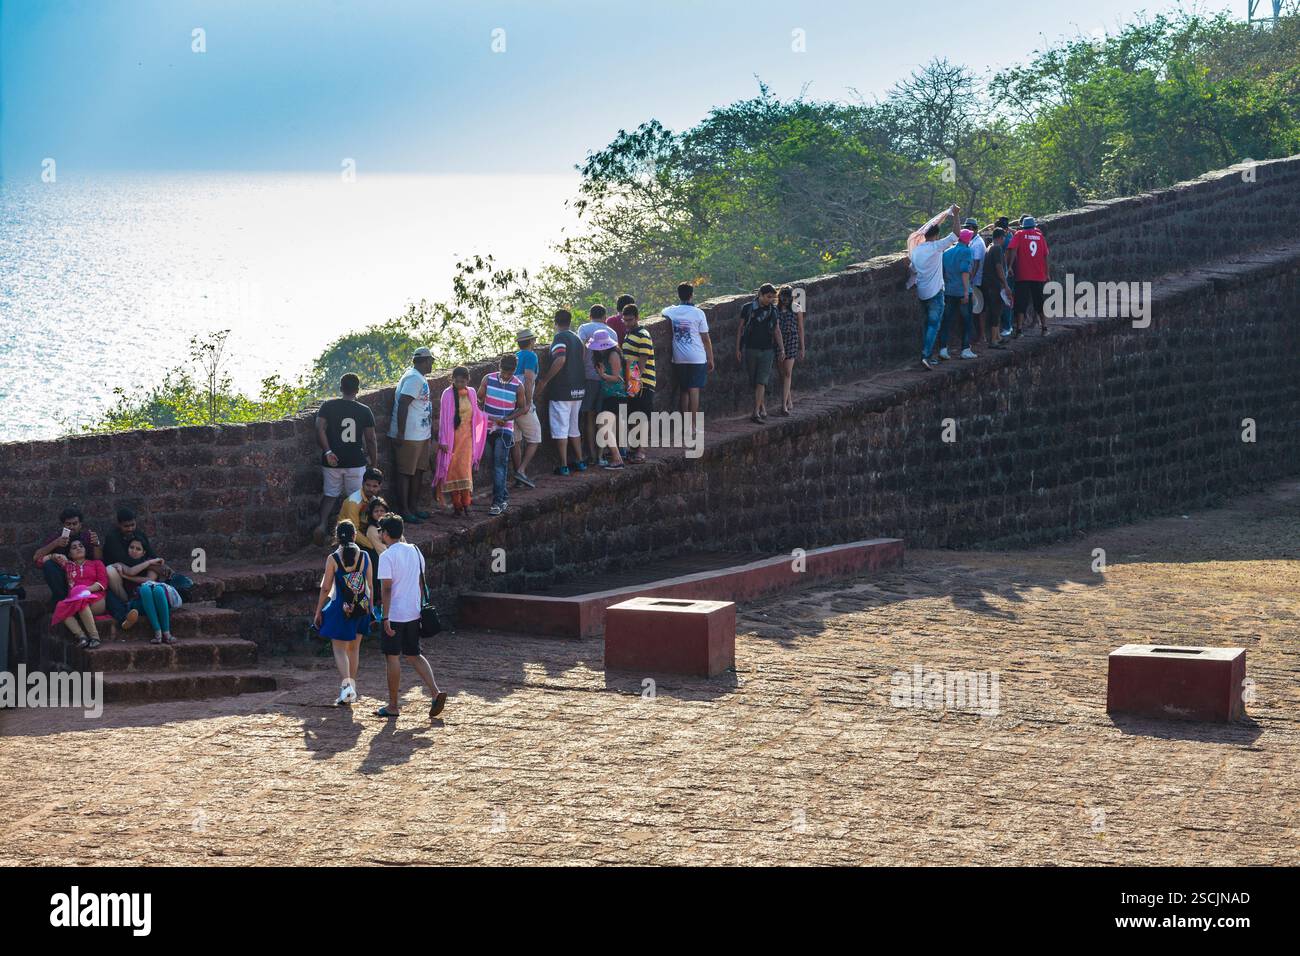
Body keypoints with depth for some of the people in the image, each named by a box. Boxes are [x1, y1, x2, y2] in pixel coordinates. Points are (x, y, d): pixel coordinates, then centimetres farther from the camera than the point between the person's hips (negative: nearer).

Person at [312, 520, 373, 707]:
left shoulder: (333, 558, -9)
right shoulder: (365, 556, -1)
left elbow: (325, 588, -6)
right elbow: (370, 586, 3)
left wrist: (318, 612, 2)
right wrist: (371, 608, 14)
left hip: (341, 608, -3)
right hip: (362, 608, 3)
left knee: (339, 649, 2)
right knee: (354, 648, 17)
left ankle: (346, 685, -18)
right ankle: (352, 686, 24)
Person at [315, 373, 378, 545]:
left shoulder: (328, 406, -1)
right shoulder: (364, 411, -2)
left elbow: (320, 429, -15)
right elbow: (371, 440, 0)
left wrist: (327, 451, -15)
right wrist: (374, 463, 10)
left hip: (332, 461, 1)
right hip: (356, 463, -1)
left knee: (330, 495, 13)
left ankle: (322, 524, -9)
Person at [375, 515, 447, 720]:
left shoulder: (387, 556, -13)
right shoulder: (415, 551, 8)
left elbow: (387, 588, -17)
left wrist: (386, 617, -17)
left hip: (395, 615, -7)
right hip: (414, 613, 7)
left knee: (392, 657, 3)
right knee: (414, 655, 15)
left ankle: (393, 706, 8)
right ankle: (436, 693, -1)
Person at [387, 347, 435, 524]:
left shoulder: (420, 378, 14)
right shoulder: (414, 378, -18)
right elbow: (402, 405, -23)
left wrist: (431, 428, 27)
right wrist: (400, 433, -25)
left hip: (421, 435, 10)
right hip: (409, 436, -10)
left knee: (419, 471, 15)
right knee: (405, 473, -3)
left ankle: (413, 508, 23)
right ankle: (404, 511, 0)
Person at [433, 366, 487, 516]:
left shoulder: (470, 393, 5)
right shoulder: (448, 394, -7)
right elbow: (443, 418, -8)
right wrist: (443, 441, -10)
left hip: (466, 436, 2)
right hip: (452, 436, -2)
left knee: (464, 469, -8)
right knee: (452, 469, 0)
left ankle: (465, 503, -4)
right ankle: (456, 504, 6)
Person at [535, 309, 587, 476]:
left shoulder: (560, 338, -12)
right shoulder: (577, 339, 13)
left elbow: (560, 359, -25)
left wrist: (544, 380, -20)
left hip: (561, 390, -8)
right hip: (578, 390, 8)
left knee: (560, 429, -3)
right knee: (574, 428, 18)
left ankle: (563, 466, -4)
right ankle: (580, 461, 20)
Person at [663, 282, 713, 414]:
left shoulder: (671, 311, 1)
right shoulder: (698, 313, -7)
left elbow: (663, 313, 27)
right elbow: (706, 339, -5)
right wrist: (710, 359, 3)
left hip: (679, 359, 3)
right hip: (697, 358, -3)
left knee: (683, 390, 11)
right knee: (694, 390, -3)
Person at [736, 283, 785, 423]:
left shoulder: (773, 310, 4)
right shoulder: (748, 308, -2)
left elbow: (777, 331, 12)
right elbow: (740, 328, 3)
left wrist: (781, 349, 7)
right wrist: (738, 349, 0)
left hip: (767, 350, 0)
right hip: (751, 349, 0)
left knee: (761, 382, -11)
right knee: (754, 382, 5)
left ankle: (756, 413, -16)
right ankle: (763, 409, 20)